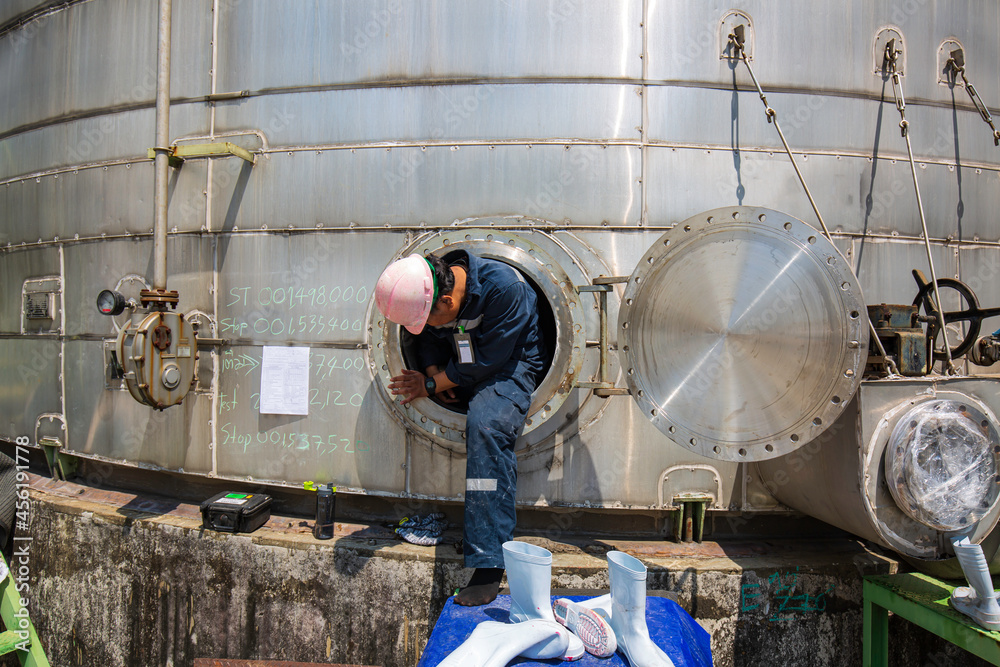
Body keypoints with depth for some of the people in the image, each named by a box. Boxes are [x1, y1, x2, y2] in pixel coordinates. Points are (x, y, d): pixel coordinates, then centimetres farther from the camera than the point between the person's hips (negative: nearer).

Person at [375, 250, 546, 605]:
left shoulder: (503, 288, -31)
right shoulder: (426, 295, -11)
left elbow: (488, 360, -25)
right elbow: (429, 342, 8)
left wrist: (432, 384, -17)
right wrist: (433, 371, -13)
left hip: (511, 364, -10)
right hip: (463, 370, 10)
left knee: (486, 423, -30)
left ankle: (488, 565, -33)